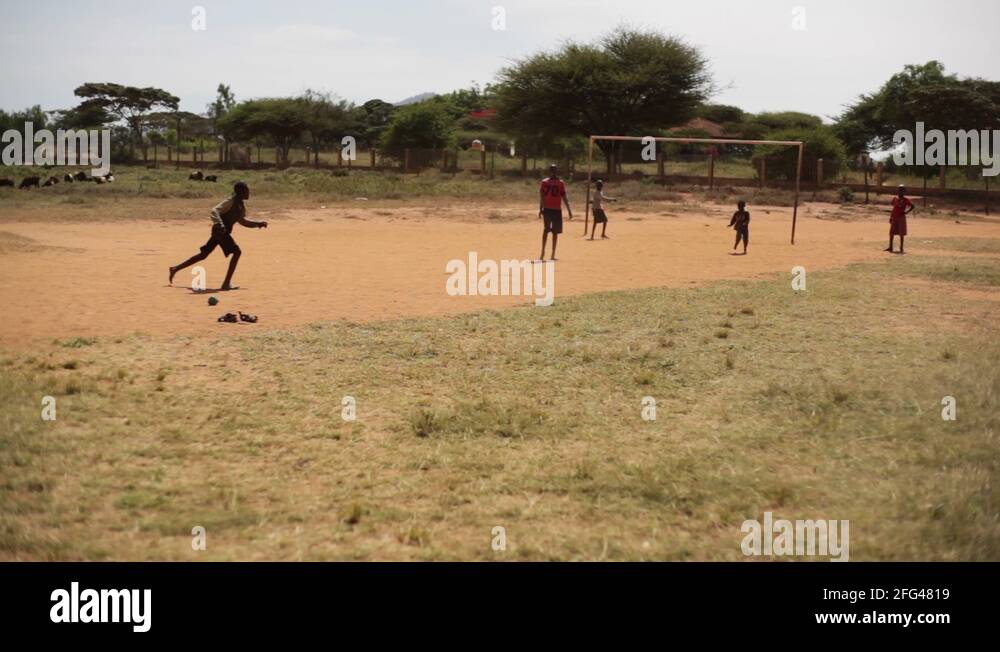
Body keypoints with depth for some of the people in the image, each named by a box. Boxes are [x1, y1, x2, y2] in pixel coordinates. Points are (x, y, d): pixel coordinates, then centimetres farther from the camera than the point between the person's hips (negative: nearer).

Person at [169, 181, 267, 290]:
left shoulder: (241, 205, 13)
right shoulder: (230, 201, -14)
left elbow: (242, 220, 25)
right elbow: (215, 211, -25)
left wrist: (258, 224, 15)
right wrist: (220, 224, -40)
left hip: (220, 231, 10)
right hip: (220, 231, -10)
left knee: (203, 254, 17)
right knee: (236, 251, -17)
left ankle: (176, 269, 28)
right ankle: (227, 283, -16)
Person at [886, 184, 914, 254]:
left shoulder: (905, 199, -7)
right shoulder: (895, 198, 7)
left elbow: (912, 206, -8)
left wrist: (906, 212, -13)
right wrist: (890, 217, 10)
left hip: (901, 217, -5)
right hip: (894, 218, 5)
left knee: (901, 233, 0)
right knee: (891, 232, 6)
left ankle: (901, 248, 7)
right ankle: (890, 247, 15)